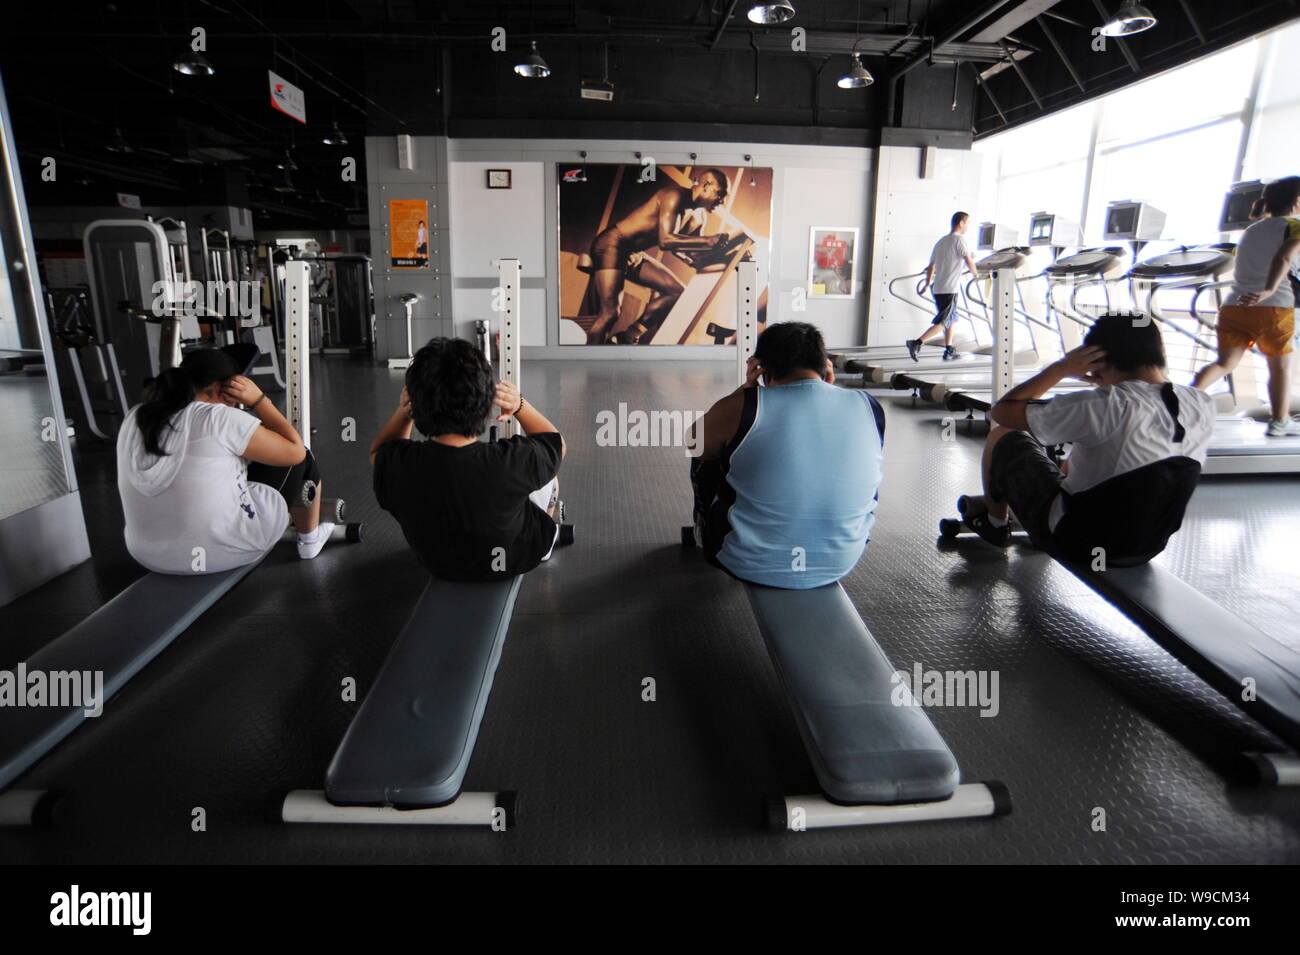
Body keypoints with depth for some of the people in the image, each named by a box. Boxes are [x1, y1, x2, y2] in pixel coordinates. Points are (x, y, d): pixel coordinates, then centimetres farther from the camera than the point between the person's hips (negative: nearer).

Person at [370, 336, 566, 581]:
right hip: (515, 560, -2)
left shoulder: (399, 463, -33)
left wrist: (403, 411, -18)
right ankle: (547, 540, 53)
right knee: (548, 468, 23)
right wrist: (520, 405, -19)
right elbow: (558, 444, -15)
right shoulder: (512, 461, -40)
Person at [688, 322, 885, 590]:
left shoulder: (741, 406, -19)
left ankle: (703, 531, 46)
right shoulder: (870, 408, -9)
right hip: (840, 564, 3)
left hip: (749, 565, -3)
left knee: (706, 454, 20)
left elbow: (694, 441, 3)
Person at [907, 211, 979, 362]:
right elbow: (969, 261, -16)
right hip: (950, 290, -8)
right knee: (942, 323, -7)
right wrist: (975, 274, 3)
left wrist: (927, 284, 32)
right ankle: (916, 343, -18)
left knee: (951, 319, 19)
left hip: (938, 288, 8)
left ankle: (949, 351, 20)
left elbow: (931, 267, 19)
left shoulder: (940, 242, 16)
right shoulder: (959, 239, -7)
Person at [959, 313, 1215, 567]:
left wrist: (1061, 367, -11)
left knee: (1002, 436, 10)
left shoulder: (1103, 406, -28)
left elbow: (1002, 411, -20)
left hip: (1076, 542, -6)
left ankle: (994, 521, 33)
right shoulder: (1204, 406, -8)